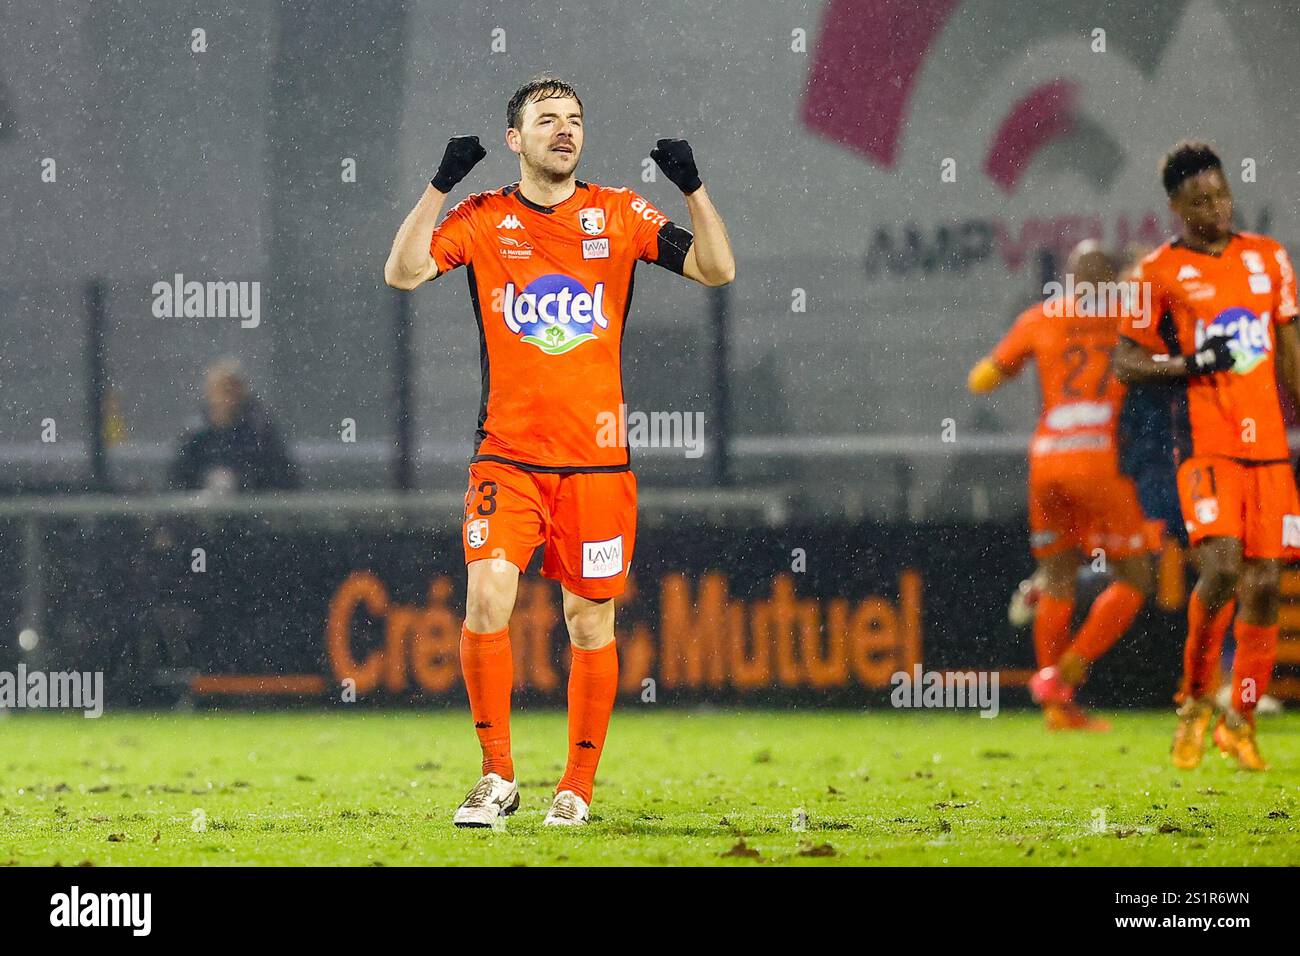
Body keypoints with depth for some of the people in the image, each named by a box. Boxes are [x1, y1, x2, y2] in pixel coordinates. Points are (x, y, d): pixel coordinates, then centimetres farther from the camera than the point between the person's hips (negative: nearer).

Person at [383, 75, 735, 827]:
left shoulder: (618, 214, 4)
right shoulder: (484, 219, 3)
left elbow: (717, 270, -1)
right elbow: (404, 272, -9)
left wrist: (694, 188, -14)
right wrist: (441, 185, -17)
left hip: (596, 459, 1)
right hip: (507, 451, -1)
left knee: (591, 622, 4)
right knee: (487, 596, -16)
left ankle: (578, 788, 16)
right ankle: (498, 778, -3)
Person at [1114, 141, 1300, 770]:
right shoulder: (1160, 272, 0)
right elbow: (1126, 362, 2)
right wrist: (1192, 364, -13)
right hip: (1205, 442, -4)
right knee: (1220, 569, -20)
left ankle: (1240, 723, 12)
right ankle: (1195, 703, 1)